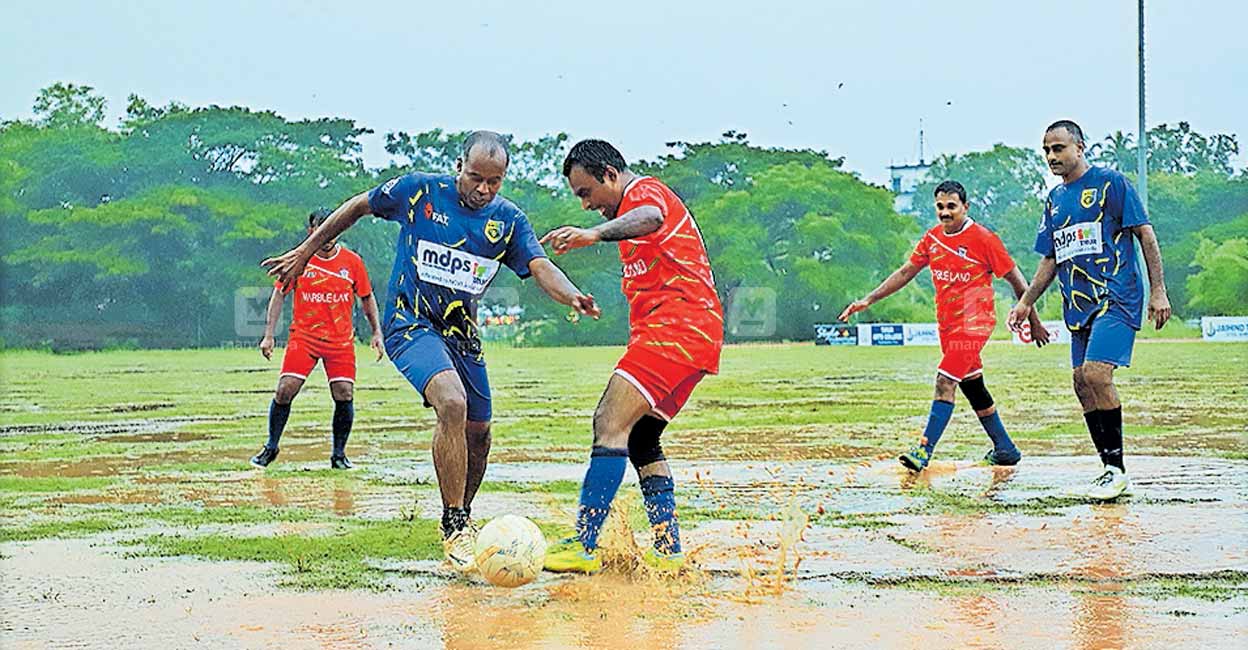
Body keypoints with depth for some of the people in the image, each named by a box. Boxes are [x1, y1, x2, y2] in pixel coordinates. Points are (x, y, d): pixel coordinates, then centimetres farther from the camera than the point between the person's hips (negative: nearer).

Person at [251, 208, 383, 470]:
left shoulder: (352, 261, 1)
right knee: (285, 390, -11)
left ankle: (339, 454, 7)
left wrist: (377, 333, 8)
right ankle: (271, 447, 9)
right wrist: (268, 335, 0)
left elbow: (367, 298, 13)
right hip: (303, 336, -1)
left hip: (341, 340, 1)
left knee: (345, 395, -9)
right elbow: (279, 295, 5)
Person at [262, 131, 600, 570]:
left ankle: (460, 521, 36)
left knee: (477, 431, 11)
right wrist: (305, 251, 9)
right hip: (409, 322, -5)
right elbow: (358, 207, 5)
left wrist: (572, 296, -37)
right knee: (452, 404, -28)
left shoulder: (508, 220, -2)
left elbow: (541, 267, -15)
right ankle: (454, 531, -21)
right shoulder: (420, 190, -9)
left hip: (461, 331, 5)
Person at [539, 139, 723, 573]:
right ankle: (667, 551, 13)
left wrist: (596, 233, -51)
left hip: (675, 327, -11)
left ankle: (584, 546, -25)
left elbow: (651, 217, -32)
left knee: (610, 423, -19)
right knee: (639, 439, 13)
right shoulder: (637, 201, 28)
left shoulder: (645, 190, -6)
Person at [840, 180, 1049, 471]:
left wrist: (1034, 323, -2)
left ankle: (924, 451, -21)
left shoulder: (984, 239, -11)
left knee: (945, 382, -17)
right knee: (972, 387, 14)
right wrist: (868, 300, 7)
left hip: (974, 322, -7)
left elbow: (1016, 280, -5)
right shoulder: (932, 238, 6)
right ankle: (1004, 449, 27)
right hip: (947, 324, 7)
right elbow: (906, 272, 14)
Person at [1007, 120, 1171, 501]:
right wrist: (1026, 303, 14)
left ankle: (1116, 470, -11)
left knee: (1095, 373, -20)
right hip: (1079, 303, 8)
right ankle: (1111, 470, 12)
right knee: (1082, 383, 3)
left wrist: (1158, 291, -10)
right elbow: (1051, 260, 22)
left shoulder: (1110, 183, -3)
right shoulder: (1054, 199, 16)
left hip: (1116, 297, -8)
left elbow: (1145, 235, -4)